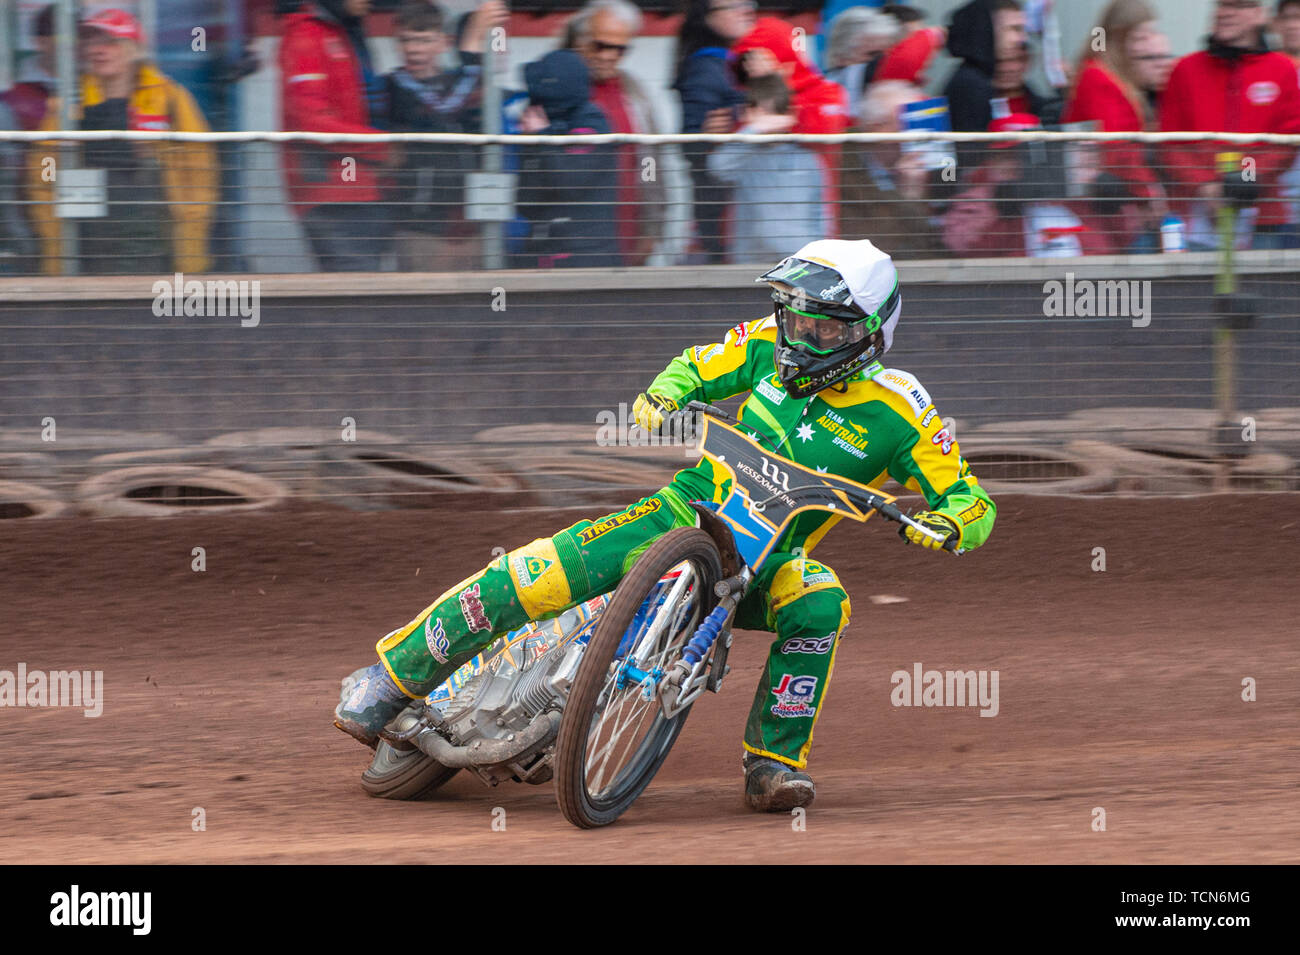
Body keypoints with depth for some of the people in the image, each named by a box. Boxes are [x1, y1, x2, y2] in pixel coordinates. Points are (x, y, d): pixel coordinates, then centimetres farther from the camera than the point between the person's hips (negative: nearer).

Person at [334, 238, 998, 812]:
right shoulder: (770, 344, -2)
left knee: (819, 604, -36)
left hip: (769, 558, -1)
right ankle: (391, 678, -5)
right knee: (535, 576, -18)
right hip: (687, 510, 1)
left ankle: (774, 764, -26)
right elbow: (695, 367, 14)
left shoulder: (899, 415, -11)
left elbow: (974, 505, -11)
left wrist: (945, 521, -34)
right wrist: (661, 398, -8)